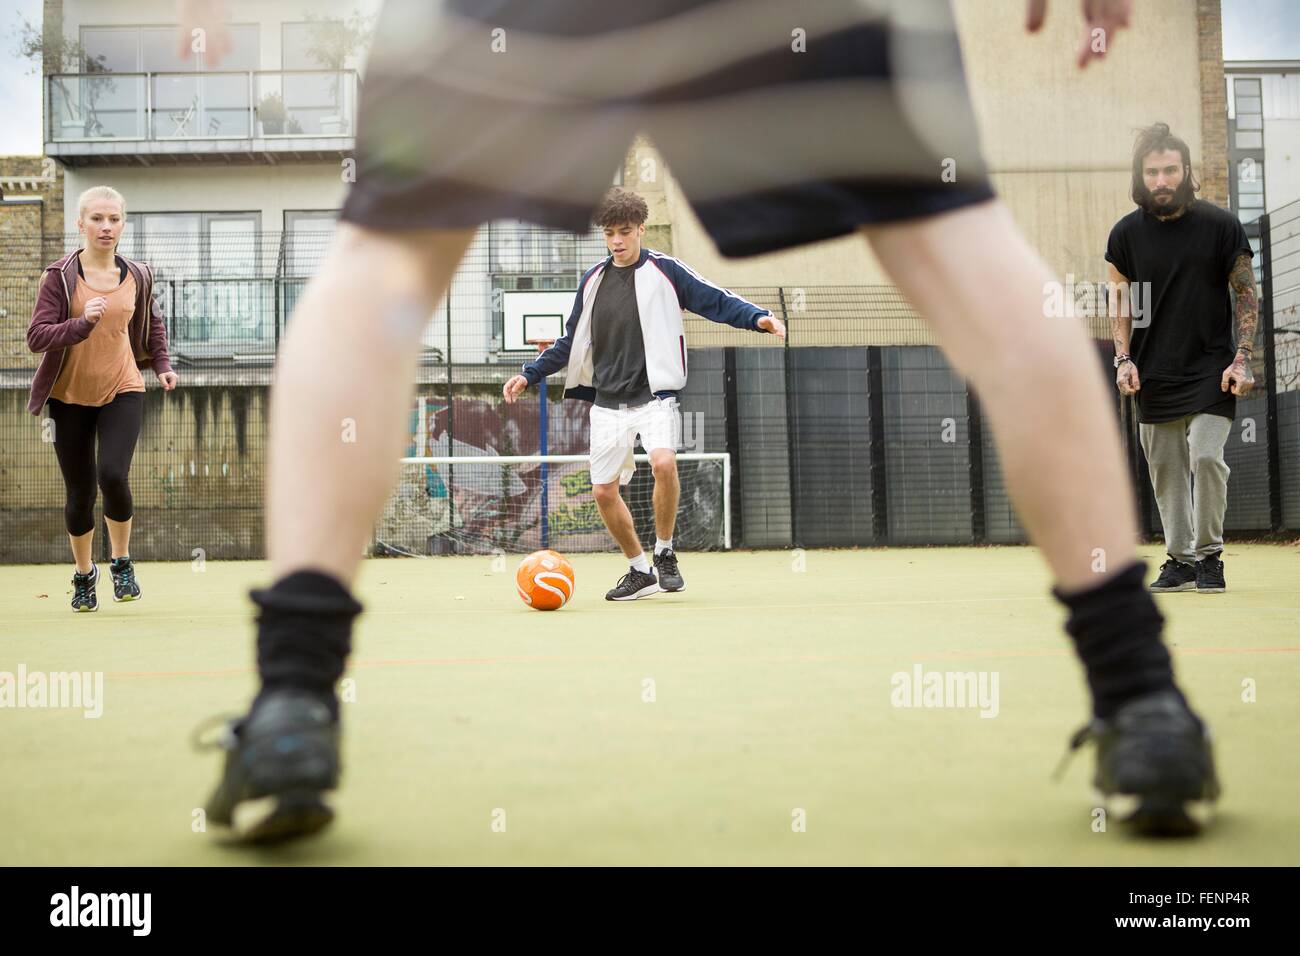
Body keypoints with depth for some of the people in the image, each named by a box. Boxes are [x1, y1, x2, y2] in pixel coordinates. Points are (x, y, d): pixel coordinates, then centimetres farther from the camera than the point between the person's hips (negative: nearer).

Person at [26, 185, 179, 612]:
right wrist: (83, 323, -29)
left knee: (113, 476, -20)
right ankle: (84, 575, 29)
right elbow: (36, 336, -15)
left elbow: (152, 322, 20)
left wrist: (162, 364, 6)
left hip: (122, 392, 1)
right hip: (71, 397, -1)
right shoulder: (60, 276, -8)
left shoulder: (137, 276, 2)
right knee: (80, 493, 5)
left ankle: (122, 564, 4)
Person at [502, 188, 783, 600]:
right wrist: (530, 375, 15)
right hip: (607, 405, 5)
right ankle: (640, 571, 21)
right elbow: (571, 341, 20)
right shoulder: (593, 280, 11)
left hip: (655, 396, -4)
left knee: (663, 463, -29)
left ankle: (664, 553, -5)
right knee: (604, 491, 2)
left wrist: (757, 316, -24)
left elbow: (716, 300, -7)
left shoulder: (664, 270, -1)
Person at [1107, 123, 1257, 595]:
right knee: (1166, 470, 5)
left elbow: (1246, 295, 2)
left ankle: (1209, 554, 3)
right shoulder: (1126, 233, 3)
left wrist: (1242, 359, -8)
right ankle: (1180, 559, 17)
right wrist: (1123, 358, -2)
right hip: (1153, 375, 3)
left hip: (1211, 370, -2)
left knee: (1206, 457, -14)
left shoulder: (1221, 225, -2)